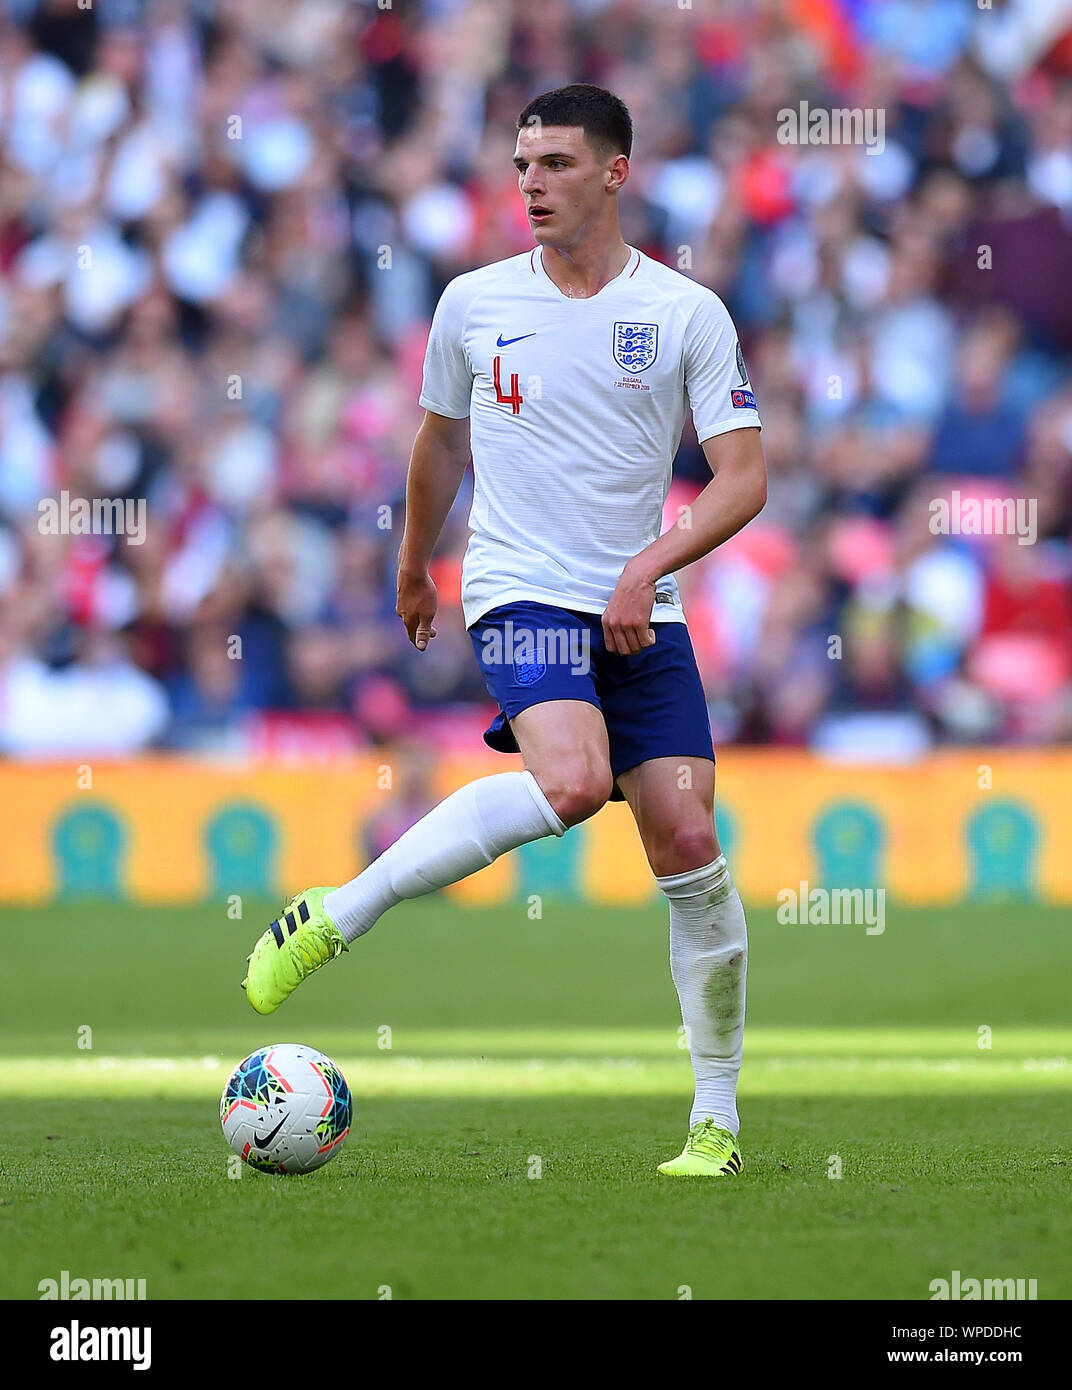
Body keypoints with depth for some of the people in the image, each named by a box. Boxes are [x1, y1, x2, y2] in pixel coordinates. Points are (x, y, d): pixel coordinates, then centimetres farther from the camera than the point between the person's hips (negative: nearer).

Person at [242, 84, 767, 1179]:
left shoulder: (687, 314, 0)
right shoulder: (474, 304, 5)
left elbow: (743, 478, -3)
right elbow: (440, 442, 22)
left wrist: (651, 564, -17)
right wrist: (414, 571, 33)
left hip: (639, 614, 2)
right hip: (520, 594, -2)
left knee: (688, 843, -6)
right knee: (571, 782, -30)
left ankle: (717, 1117, 4)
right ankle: (332, 919, -19)